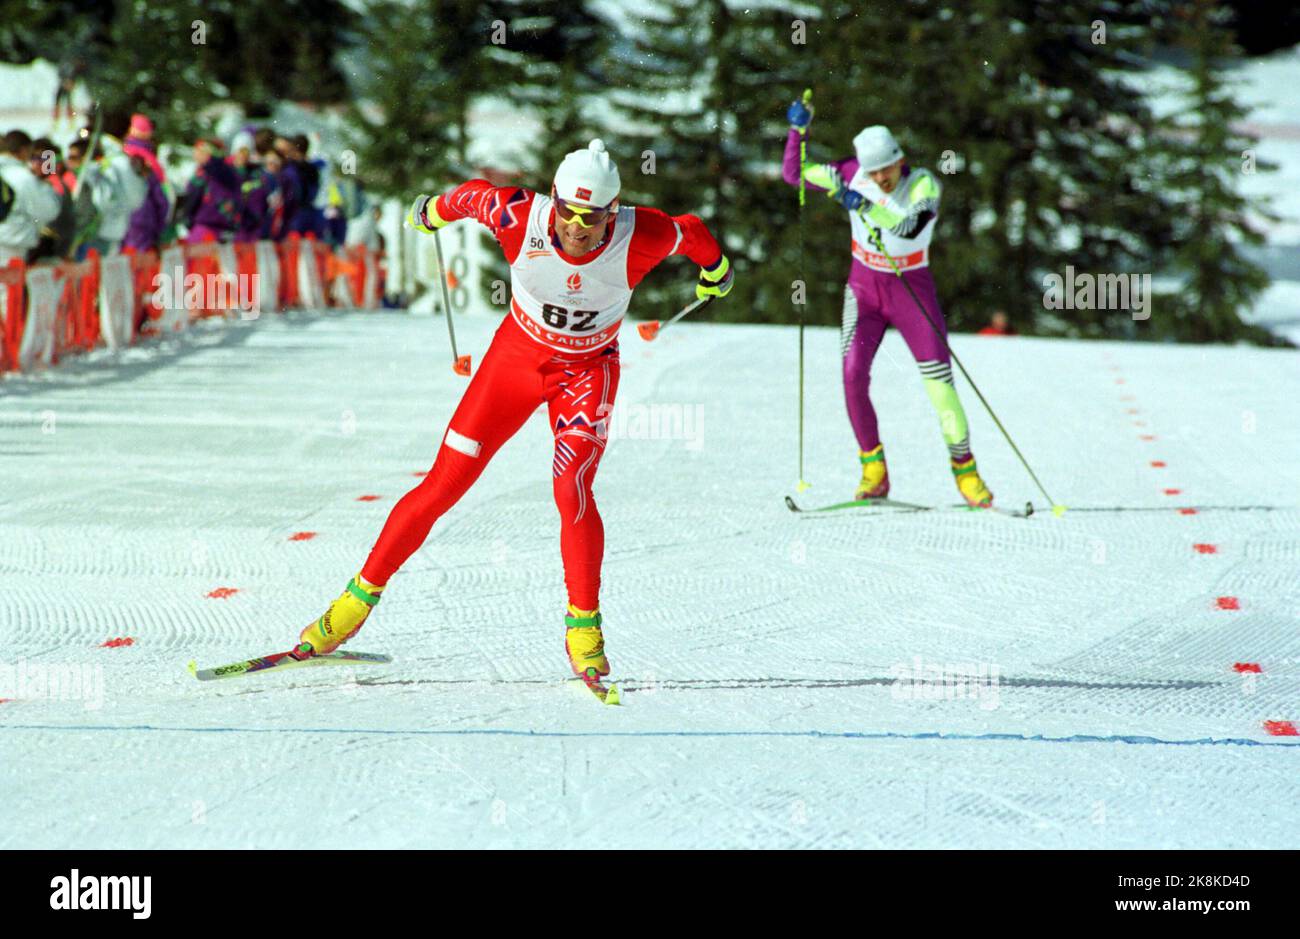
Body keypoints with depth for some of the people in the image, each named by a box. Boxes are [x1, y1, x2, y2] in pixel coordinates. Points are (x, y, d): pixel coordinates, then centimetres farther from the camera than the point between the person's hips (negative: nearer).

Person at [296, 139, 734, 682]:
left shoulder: (640, 239, -28)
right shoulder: (519, 219, -27)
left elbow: (690, 231, -5)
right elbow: (476, 195, -4)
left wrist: (715, 268, 17)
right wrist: (433, 210, 17)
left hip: (588, 370, -1)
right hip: (517, 353, 1)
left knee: (571, 490, -23)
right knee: (444, 484, -1)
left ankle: (583, 624, -6)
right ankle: (362, 594, 14)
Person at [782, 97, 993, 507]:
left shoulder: (924, 185, -19)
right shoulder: (853, 173, -9)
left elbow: (909, 227, -39)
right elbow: (793, 174, -4)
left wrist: (864, 206, -50)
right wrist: (798, 130, -19)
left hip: (913, 291, -2)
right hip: (864, 286, 2)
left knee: (940, 381, -6)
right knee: (853, 373, -14)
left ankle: (965, 469, 9)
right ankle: (874, 470, -2)